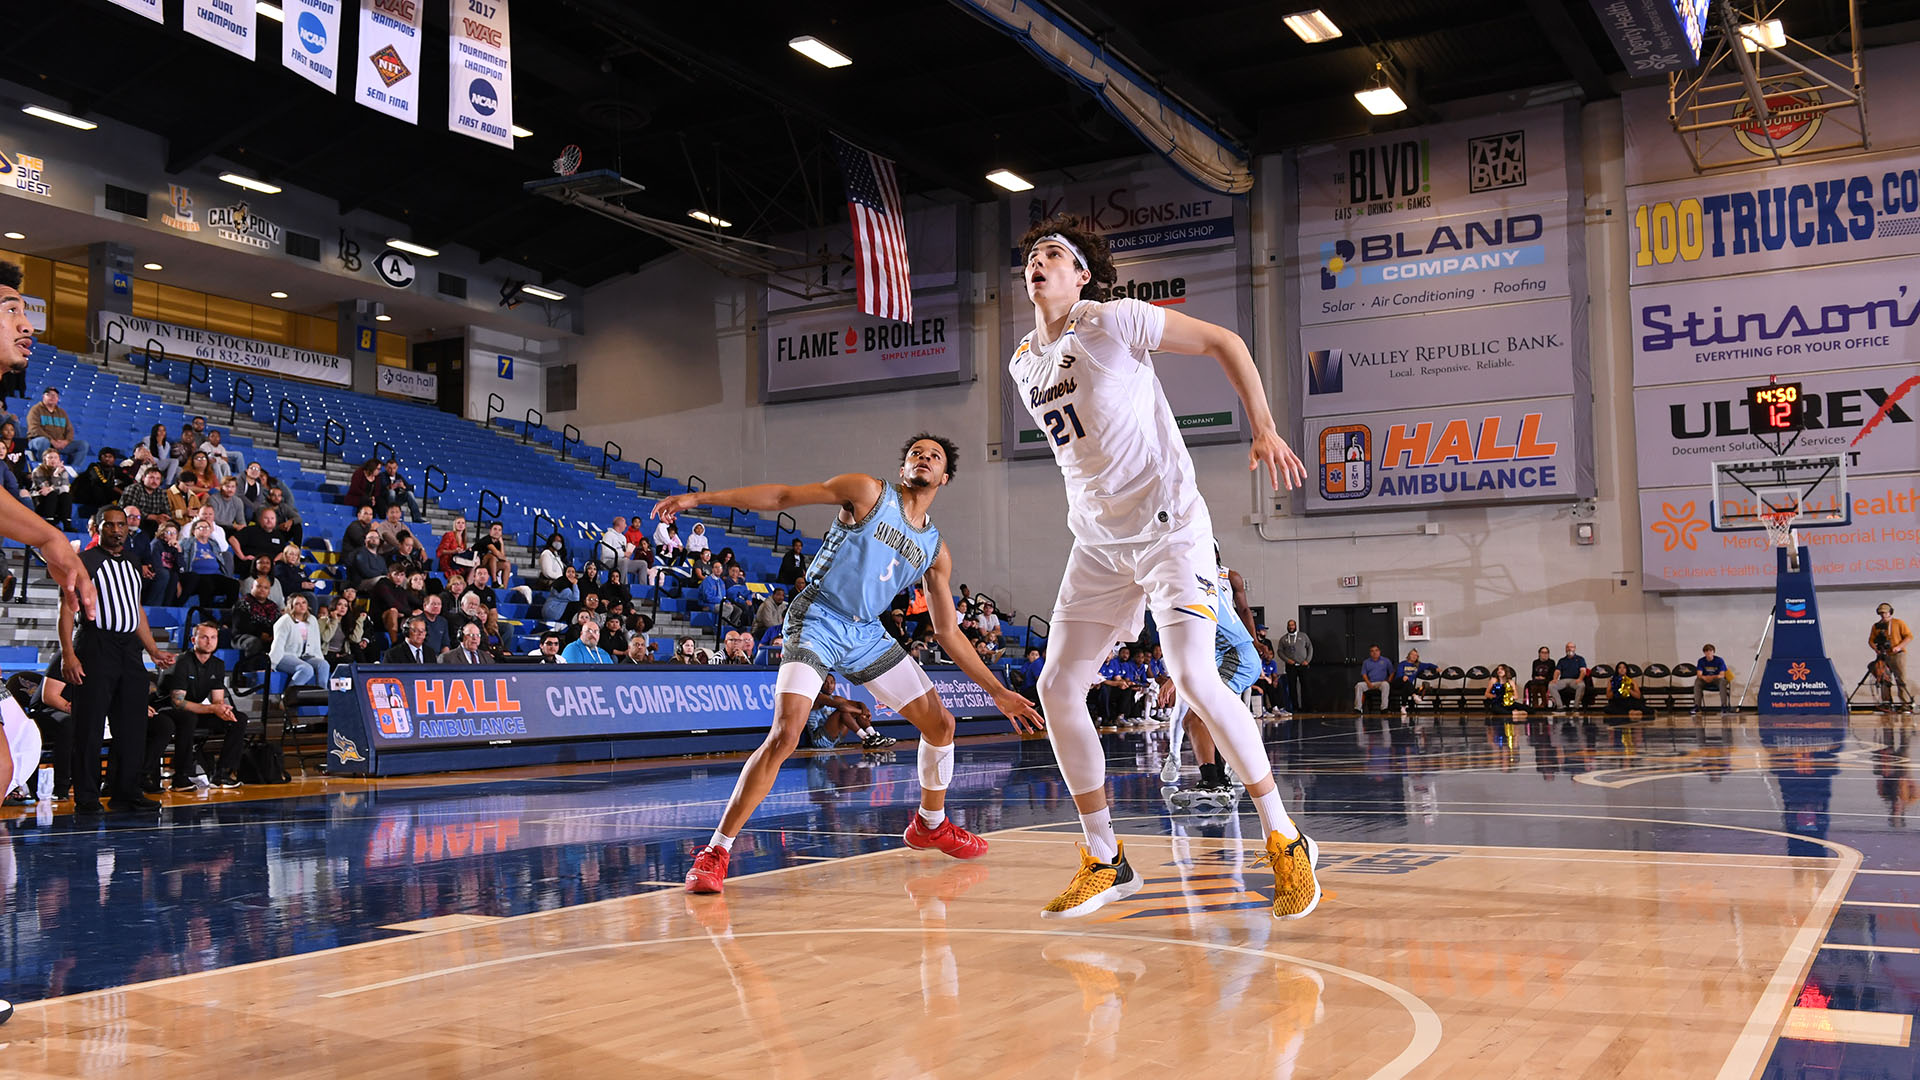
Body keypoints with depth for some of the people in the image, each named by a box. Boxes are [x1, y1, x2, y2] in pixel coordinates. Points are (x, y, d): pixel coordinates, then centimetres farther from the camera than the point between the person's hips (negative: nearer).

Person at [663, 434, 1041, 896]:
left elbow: (948, 632, 14)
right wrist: (699, 498, -14)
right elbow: (784, 496, -7)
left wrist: (997, 692, 11)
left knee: (940, 723, 7)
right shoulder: (869, 492, -5)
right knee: (785, 734, -23)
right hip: (817, 621, -6)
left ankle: (931, 825, 33)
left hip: (867, 634, 6)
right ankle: (716, 850, -13)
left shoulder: (936, 551, 9)